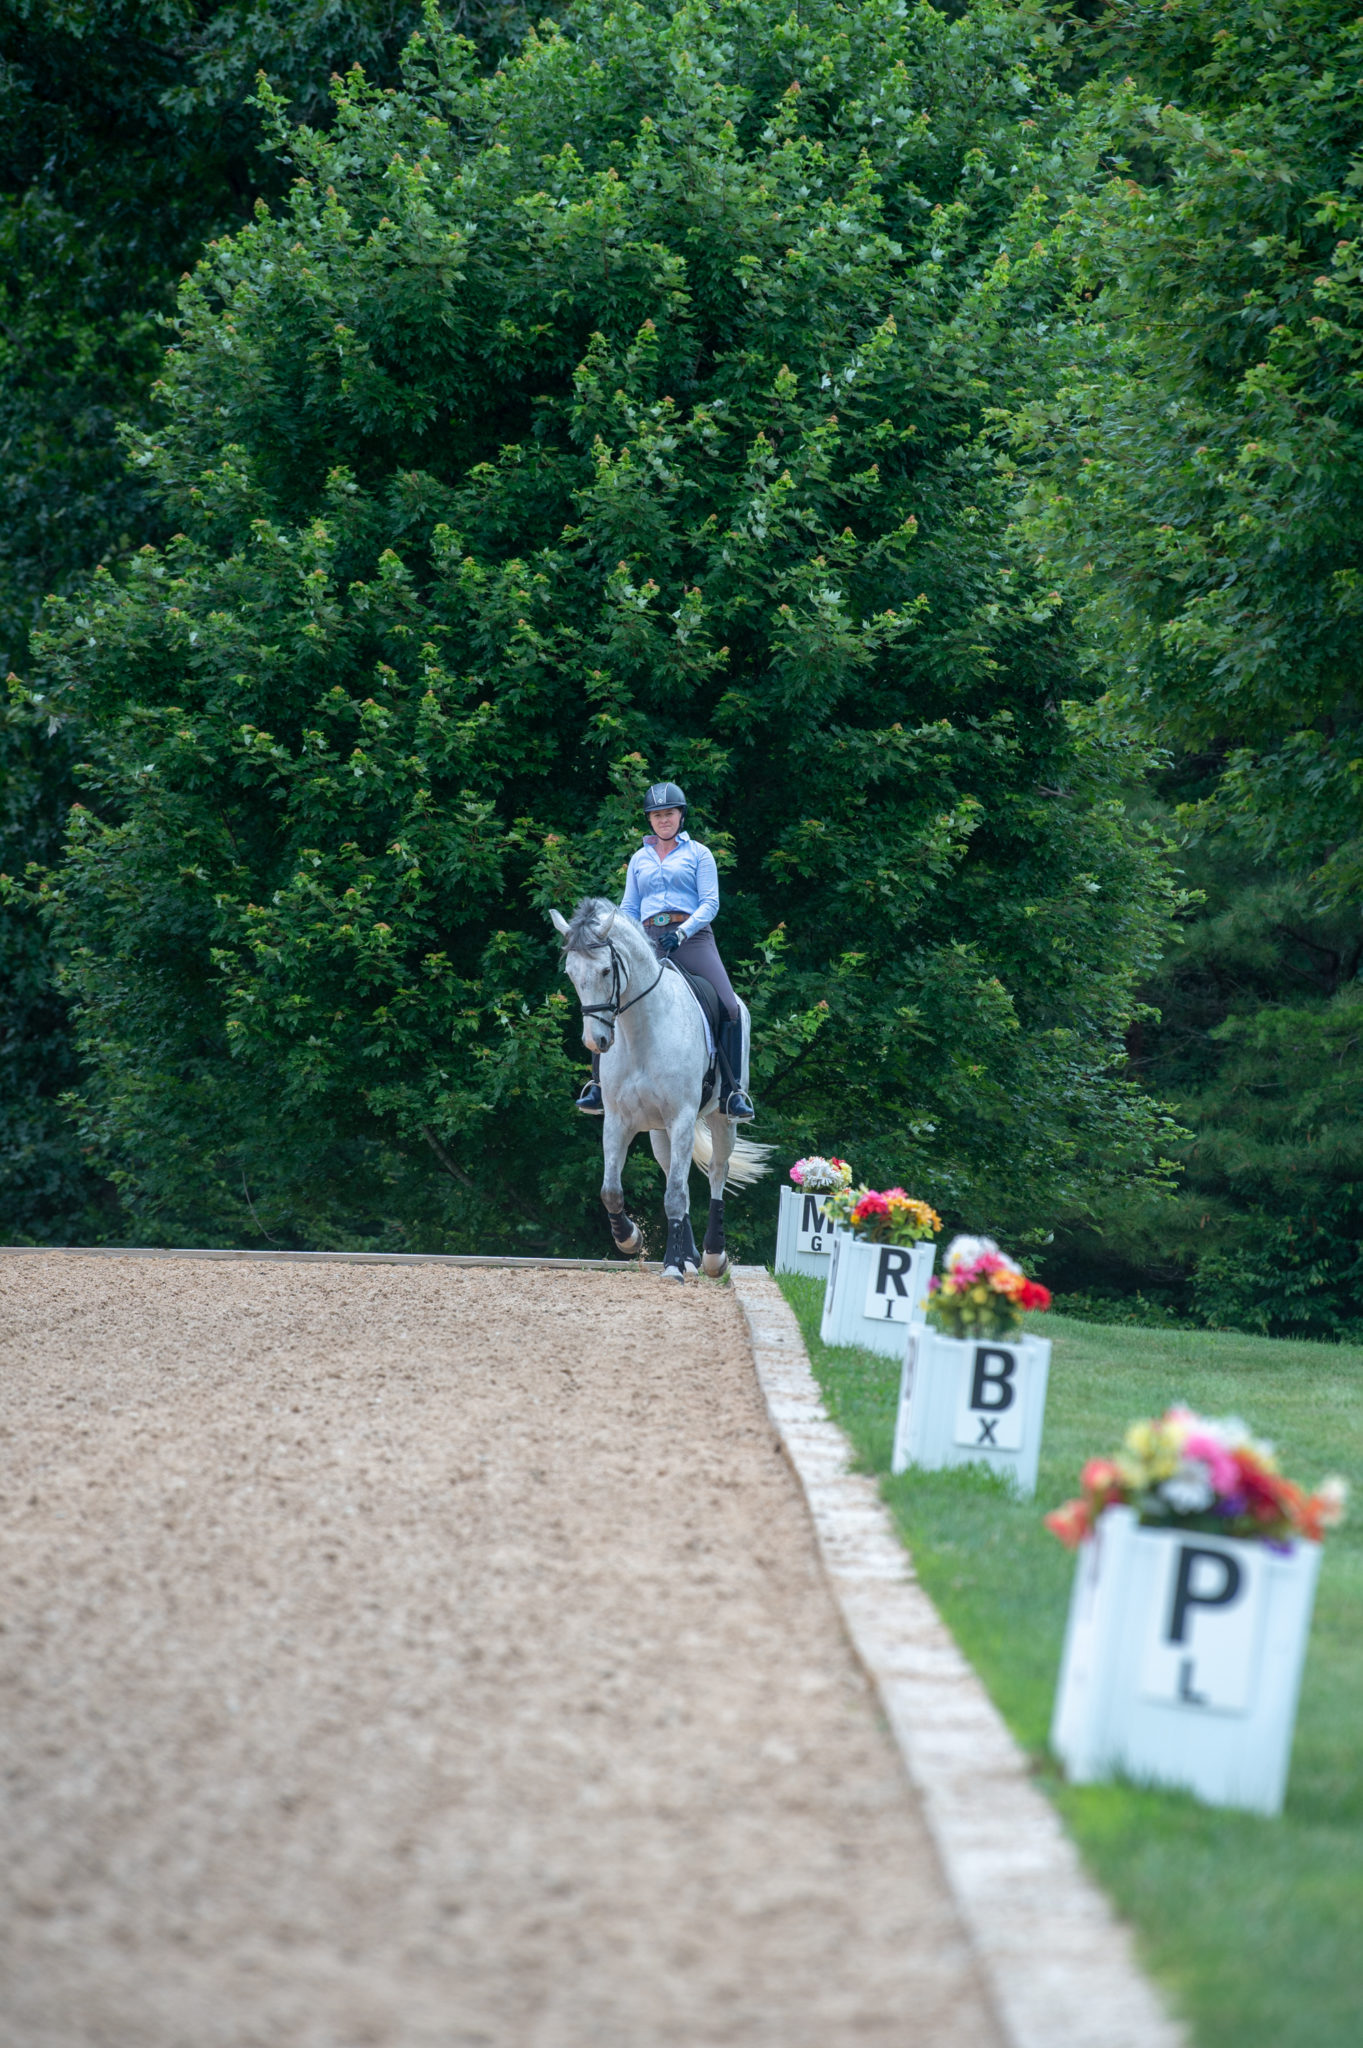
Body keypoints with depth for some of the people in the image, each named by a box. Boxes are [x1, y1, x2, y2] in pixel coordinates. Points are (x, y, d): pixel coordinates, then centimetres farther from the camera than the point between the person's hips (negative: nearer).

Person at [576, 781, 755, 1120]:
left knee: (729, 1008, -20)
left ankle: (732, 1092, -13)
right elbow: (628, 909, 20)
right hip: (649, 941, 3)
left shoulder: (698, 854, 10)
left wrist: (682, 931, -16)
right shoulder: (639, 859, 20)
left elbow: (710, 903, 1)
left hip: (692, 938, -3)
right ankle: (599, 1084, -11)